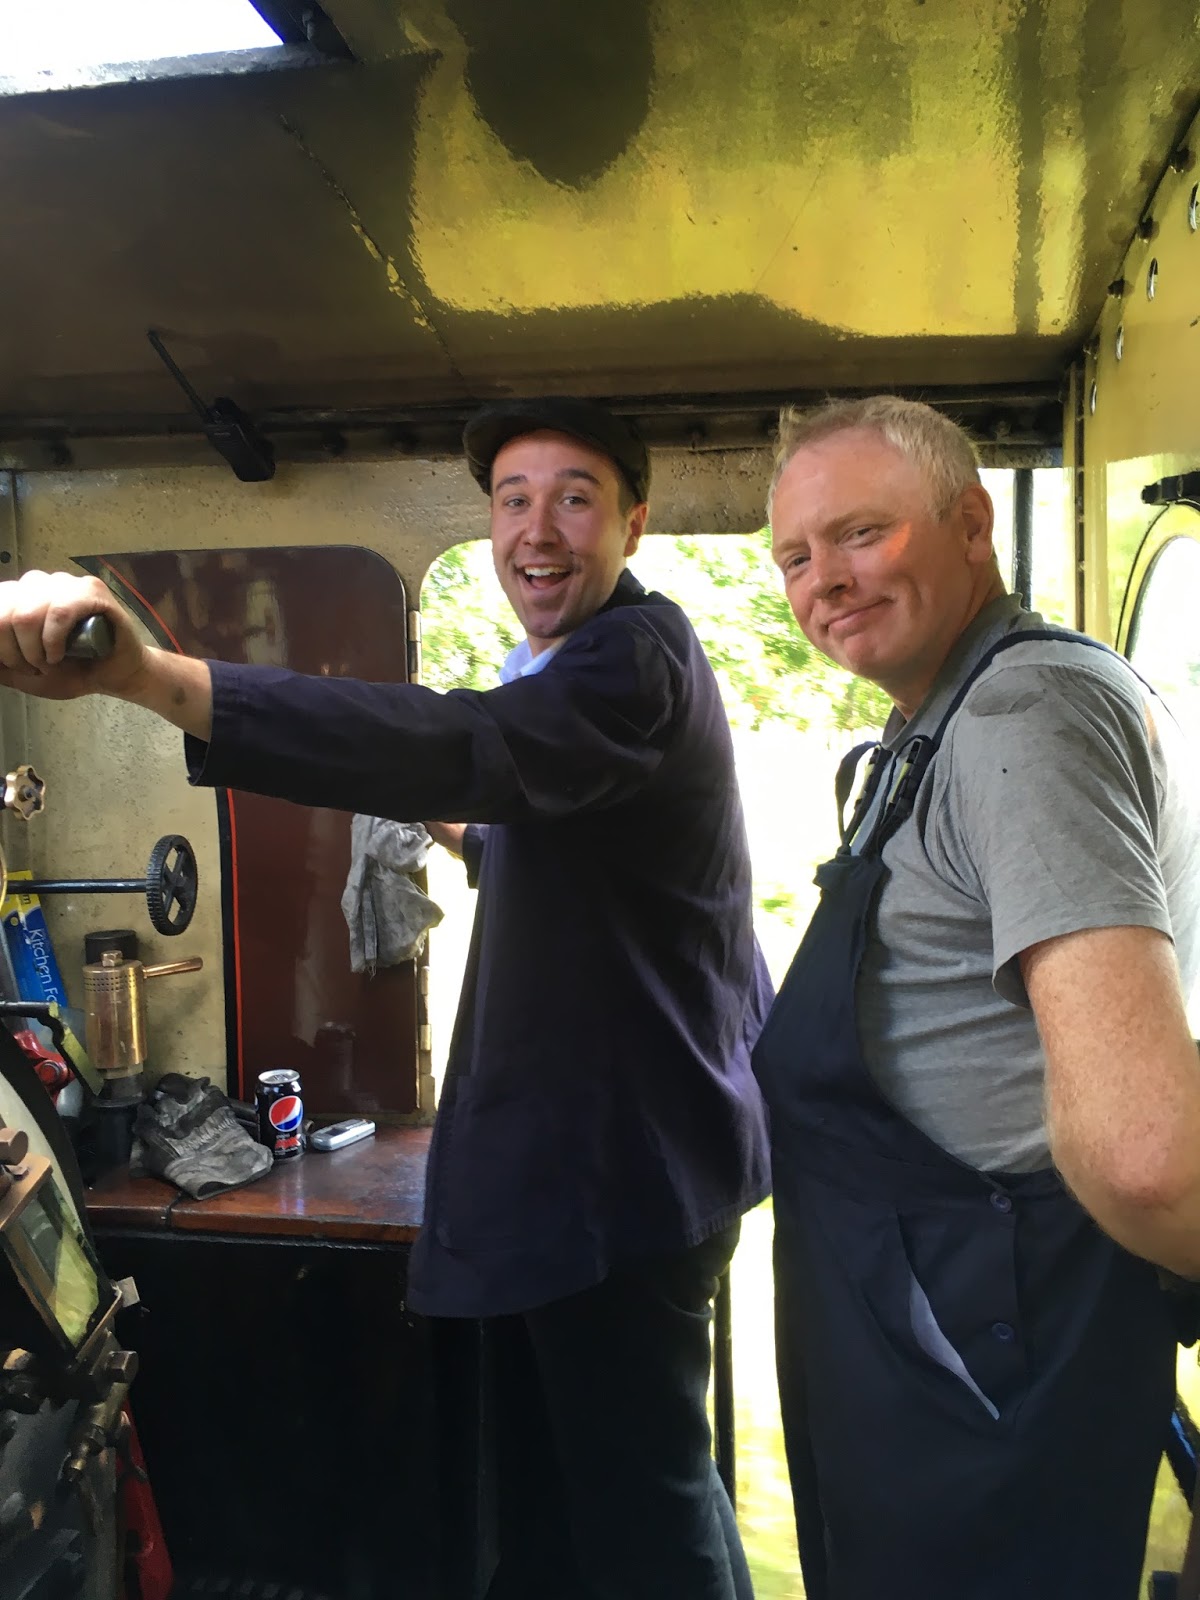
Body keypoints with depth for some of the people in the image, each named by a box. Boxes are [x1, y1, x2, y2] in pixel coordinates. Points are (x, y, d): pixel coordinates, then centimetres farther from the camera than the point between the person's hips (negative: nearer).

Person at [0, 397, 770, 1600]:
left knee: (635, 1502, 3)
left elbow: (465, 744, -40)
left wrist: (153, 675, -51)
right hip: (600, 1146, 10)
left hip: (619, 1162, -10)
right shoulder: (584, 661, 15)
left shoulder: (639, 653, -19)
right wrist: (468, 829, 6)